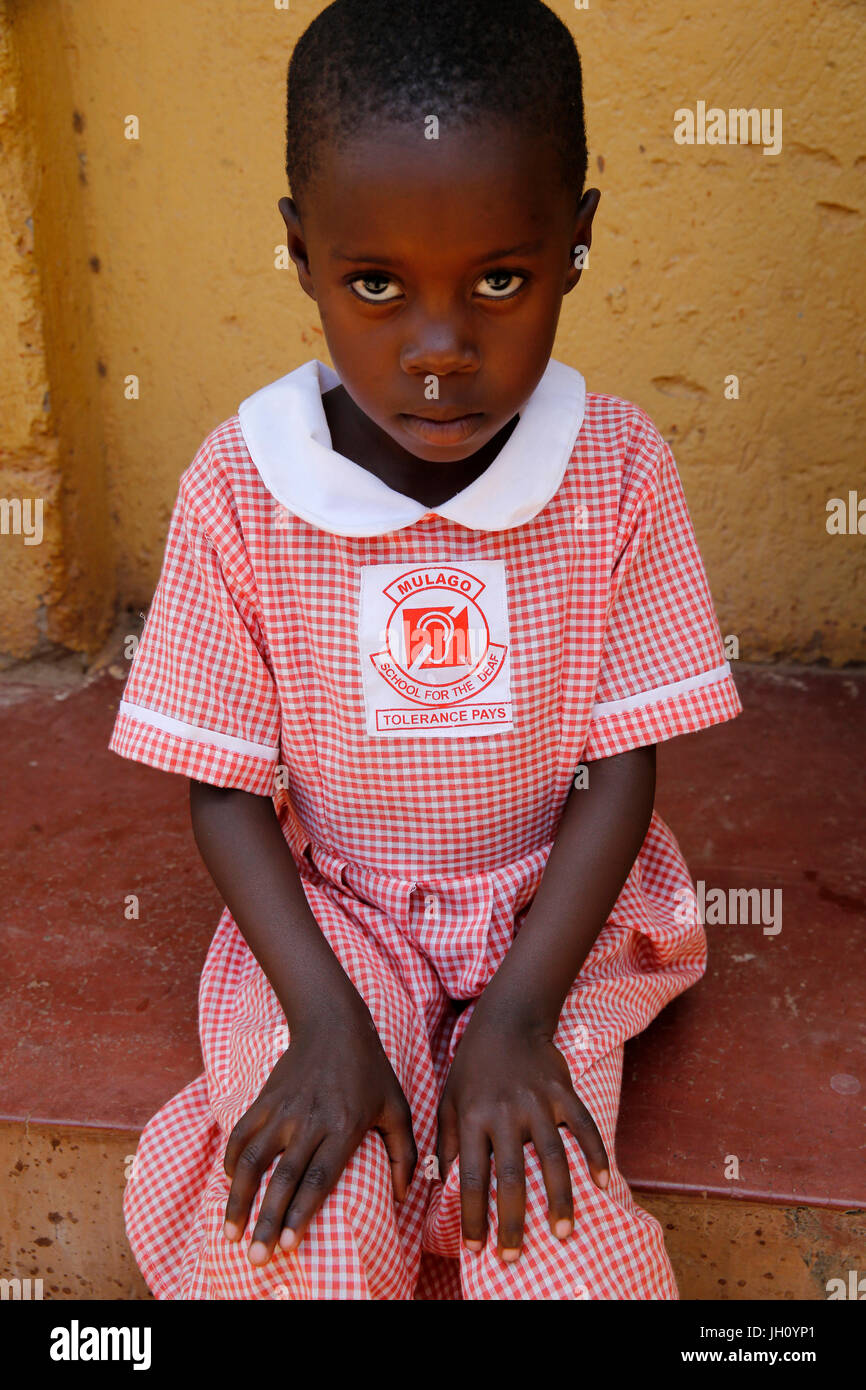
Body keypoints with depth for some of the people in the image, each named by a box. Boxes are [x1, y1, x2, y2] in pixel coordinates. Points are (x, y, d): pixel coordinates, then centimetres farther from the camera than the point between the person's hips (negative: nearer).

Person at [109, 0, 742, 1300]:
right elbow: (225, 787, -7)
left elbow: (624, 767, -7)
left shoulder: (618, 468, -12)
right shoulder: (239, 486, -13)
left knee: (548, 1235, -19)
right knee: (297, 1241, -19)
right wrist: (324, 1023, -17)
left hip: (551, 912, 1)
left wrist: (519, 1012, -16)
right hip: (327, 913, 0)